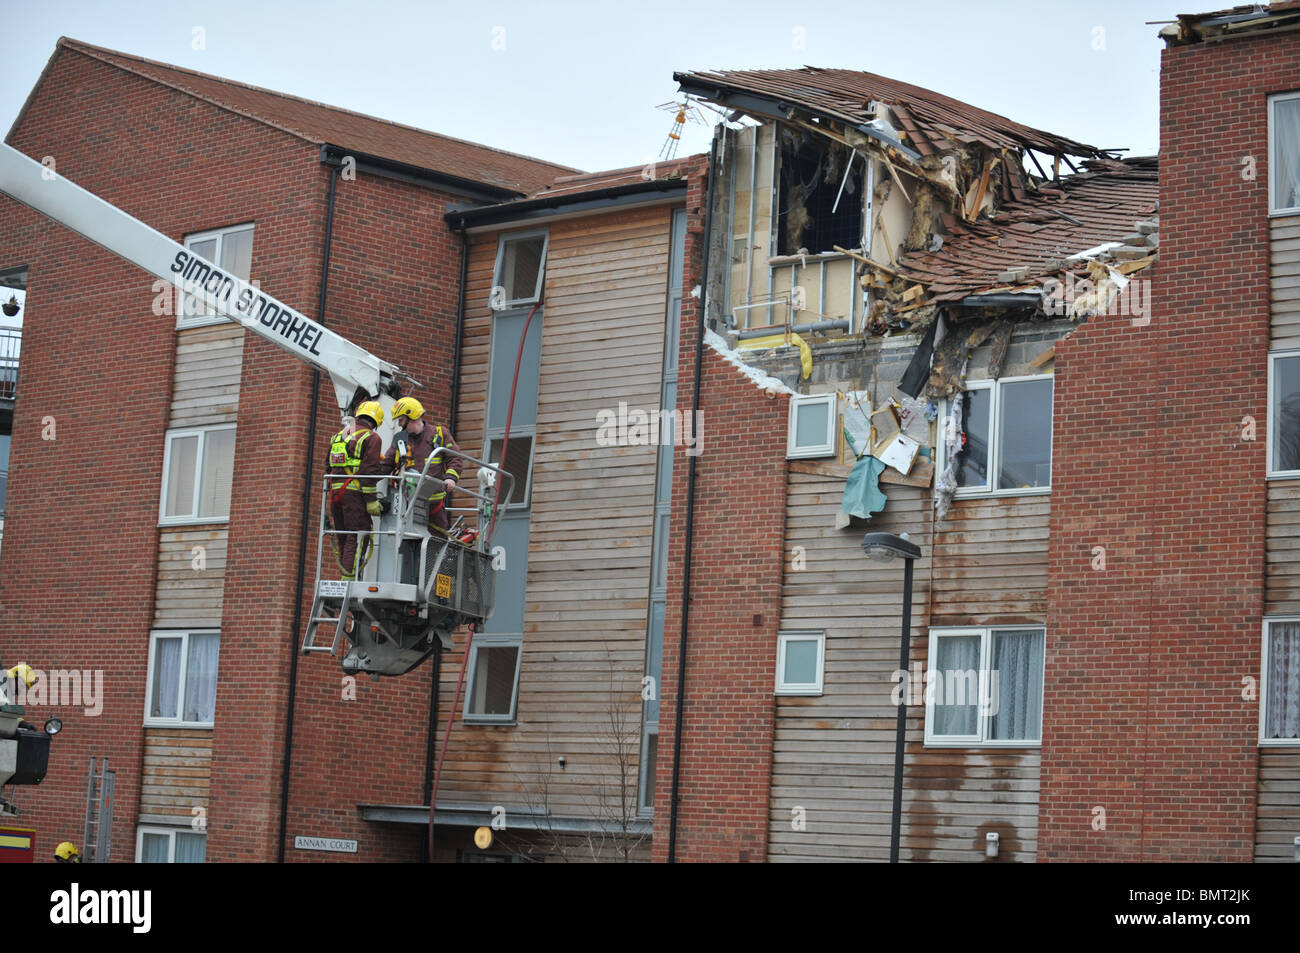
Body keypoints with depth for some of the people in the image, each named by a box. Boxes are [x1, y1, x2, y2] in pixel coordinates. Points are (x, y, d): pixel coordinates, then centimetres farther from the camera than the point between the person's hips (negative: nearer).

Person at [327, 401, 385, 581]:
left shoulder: (338, 436, 19)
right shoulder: (372, 438, -3)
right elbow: (369, 470, -11)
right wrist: (371, 500, -11)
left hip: (335, 490, 7)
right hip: (354, 493, -7)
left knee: (343, 538, 11)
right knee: (357, 538, -7)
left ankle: (346, 573, 10)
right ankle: (349, 578, -14)